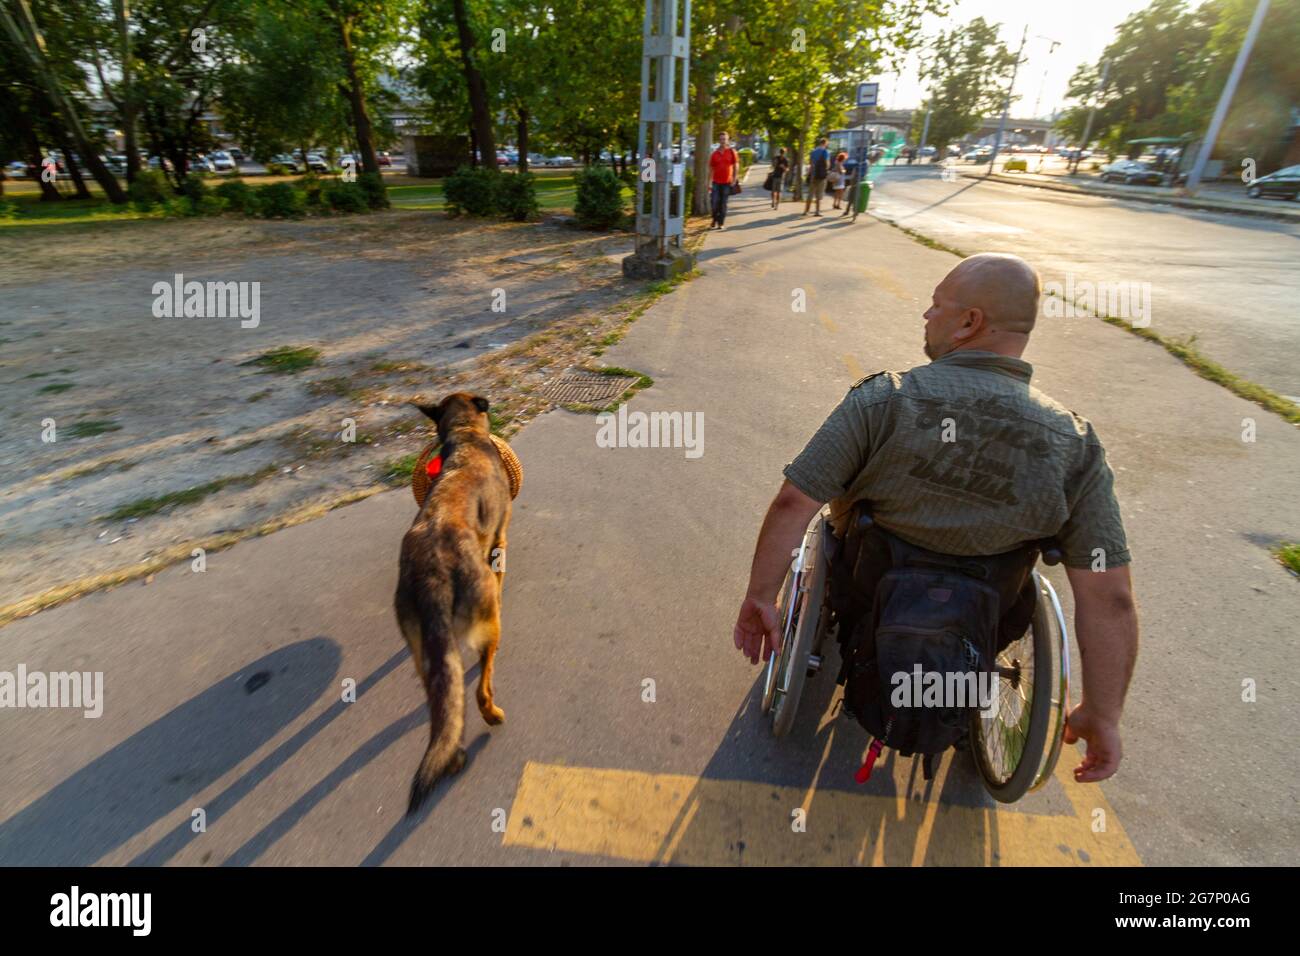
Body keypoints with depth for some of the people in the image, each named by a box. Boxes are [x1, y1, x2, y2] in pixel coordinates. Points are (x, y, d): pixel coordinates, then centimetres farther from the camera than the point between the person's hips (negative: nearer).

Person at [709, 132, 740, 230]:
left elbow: (736, 166, 2)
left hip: (727, 182, -1)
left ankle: (721, 223, 11)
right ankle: (715, 221, 13)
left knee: (723, 203, 3)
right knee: (714, 202, -6)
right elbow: (711, 168, 10)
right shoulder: (714, 153, 6)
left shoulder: (732, 152, 2)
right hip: (716, 182, 1)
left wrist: (735, 179, -7)